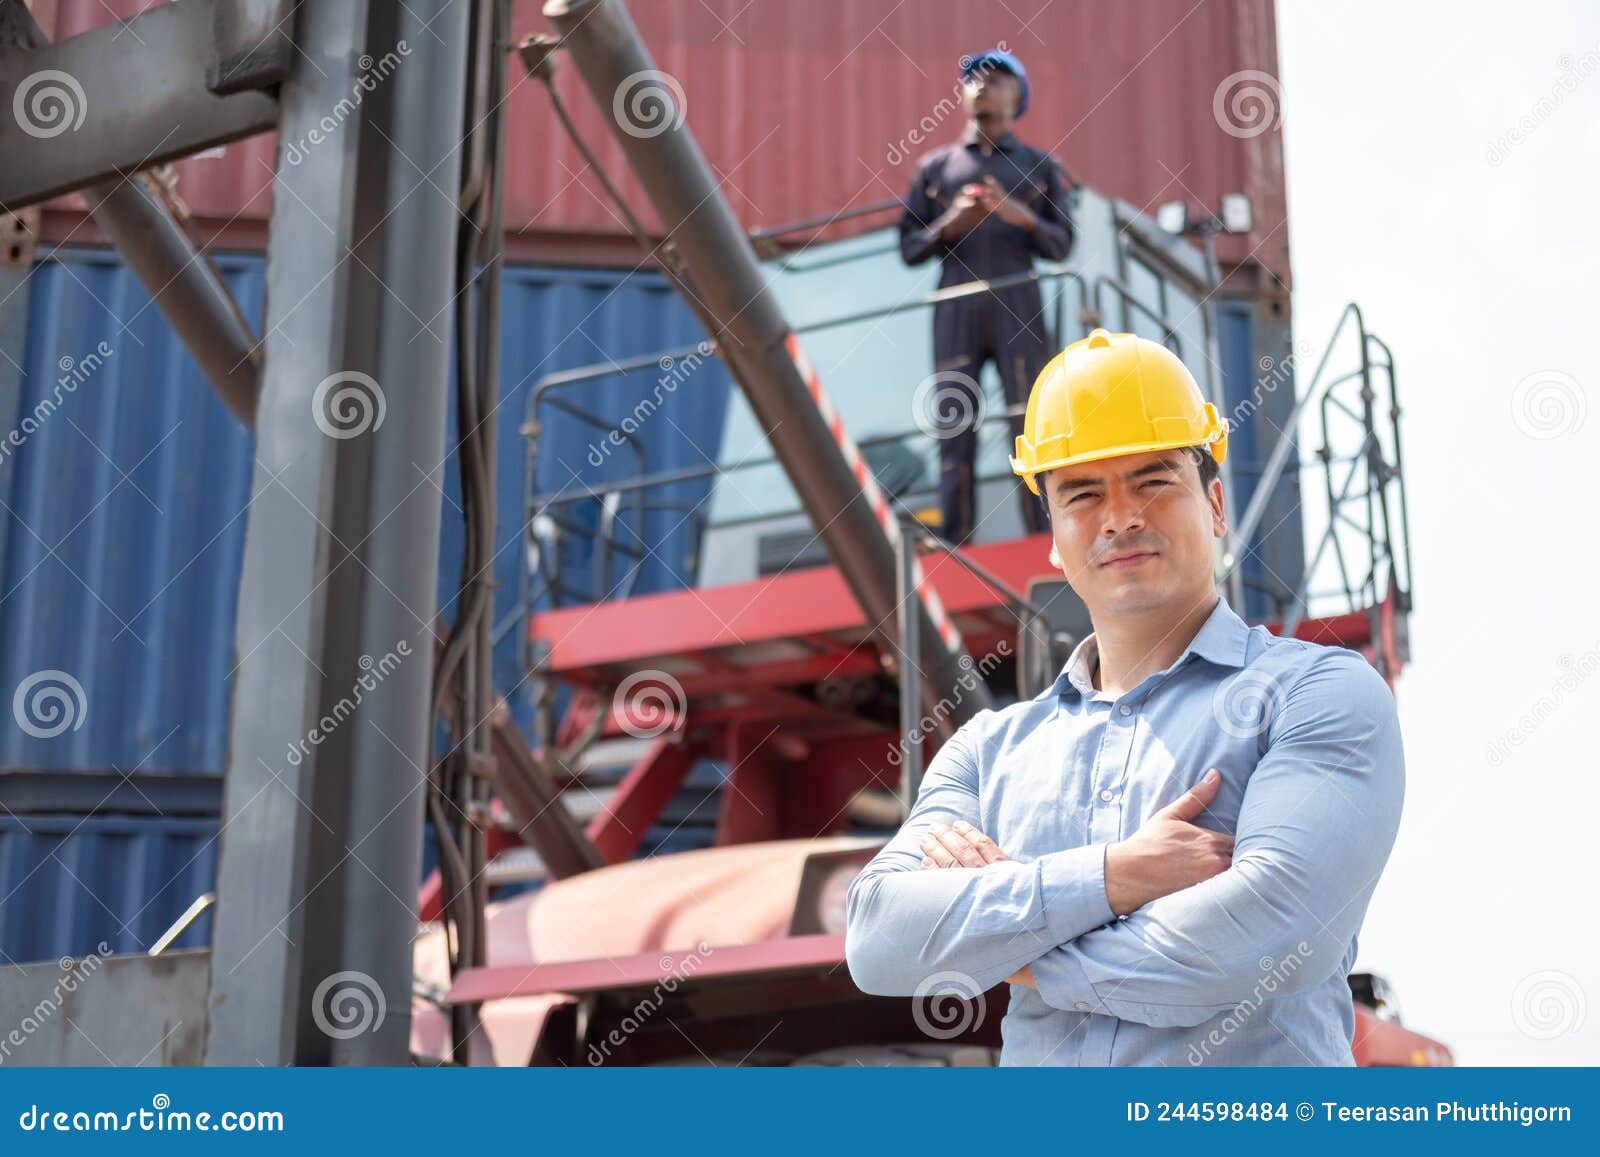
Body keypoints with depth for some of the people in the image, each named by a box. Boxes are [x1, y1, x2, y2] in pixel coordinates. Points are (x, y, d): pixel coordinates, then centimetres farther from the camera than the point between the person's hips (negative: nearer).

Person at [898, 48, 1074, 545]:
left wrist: (1023, 218, -9)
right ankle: (954, 549, -3)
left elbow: (1062, 245, 9)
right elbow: (909, 248, 13)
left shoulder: (1039, 165, 16)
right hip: (956, 310, 0)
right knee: (954, 428, -4)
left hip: (1019, 308, 0)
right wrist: (949, 225, -6)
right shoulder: (935, 166, 17)